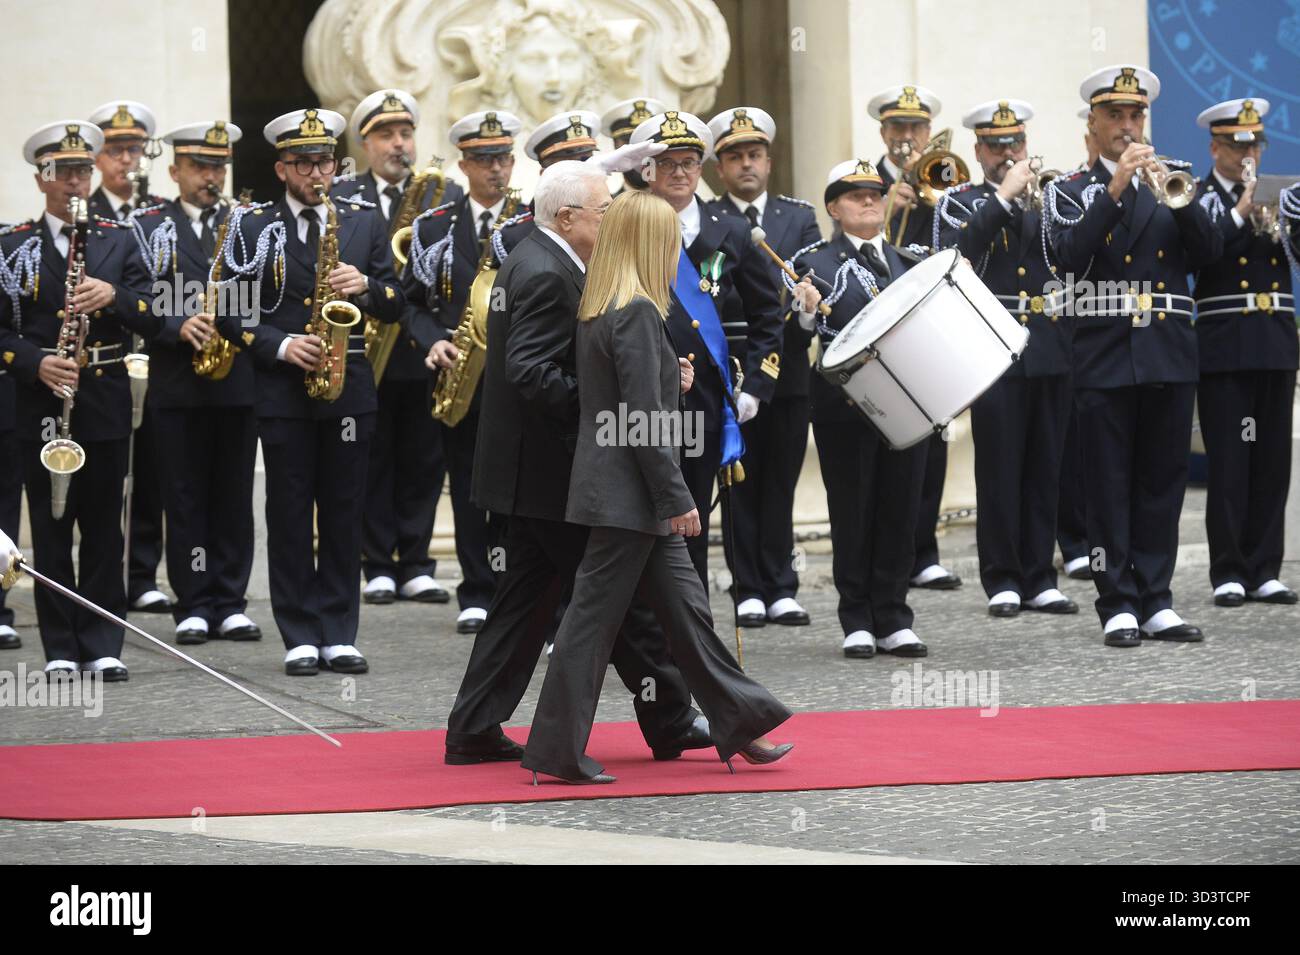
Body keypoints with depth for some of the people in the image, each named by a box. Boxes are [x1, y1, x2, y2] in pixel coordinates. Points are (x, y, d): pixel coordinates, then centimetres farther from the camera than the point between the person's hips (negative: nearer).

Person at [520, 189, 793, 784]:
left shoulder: (599, 311, 12)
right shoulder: (637, 314, -16)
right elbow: (644, 420, -19)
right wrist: (677, 499, -16)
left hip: (618, 490, 10)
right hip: (626, 495, -10)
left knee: (685, 607, 13)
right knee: (594, 617, -5)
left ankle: (740, 724, 18)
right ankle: (557, 752, -1)